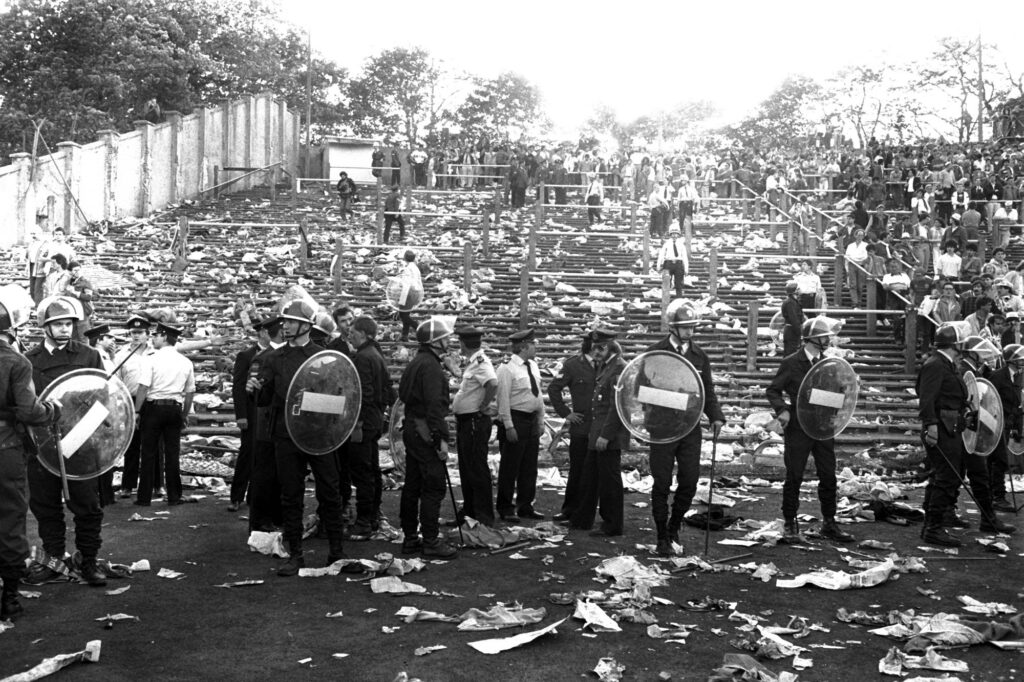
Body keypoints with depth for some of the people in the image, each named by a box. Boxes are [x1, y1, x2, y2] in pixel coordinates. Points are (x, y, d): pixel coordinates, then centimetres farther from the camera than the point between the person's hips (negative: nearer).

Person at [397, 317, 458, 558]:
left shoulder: (416, 363, 17)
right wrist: (442, 438, -22)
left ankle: (410, 538, 20)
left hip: (411, 428, 10)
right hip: (426, 432, -10)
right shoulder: (430, 365, -15)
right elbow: (434, 404, -22)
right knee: (433, 487, -6)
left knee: (413, 485, 13)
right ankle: (431, 541, -3)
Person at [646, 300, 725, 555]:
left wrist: (716, 416, -4)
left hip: (690, 429, 3)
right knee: (662, 484, 2)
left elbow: (707, 391, 12)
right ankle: (662, 539, 15)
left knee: (690, 481, 1)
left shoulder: (700, 356, 9)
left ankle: (674, 525, 26)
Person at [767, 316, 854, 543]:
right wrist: (782, 409, -19)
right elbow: (773, 391, -3)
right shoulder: (792, 363, -7)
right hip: (798, 428, -5)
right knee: (794, 477, 2)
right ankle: (790, 524, 14)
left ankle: (829, 523, 19)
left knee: (828, 476, 6)